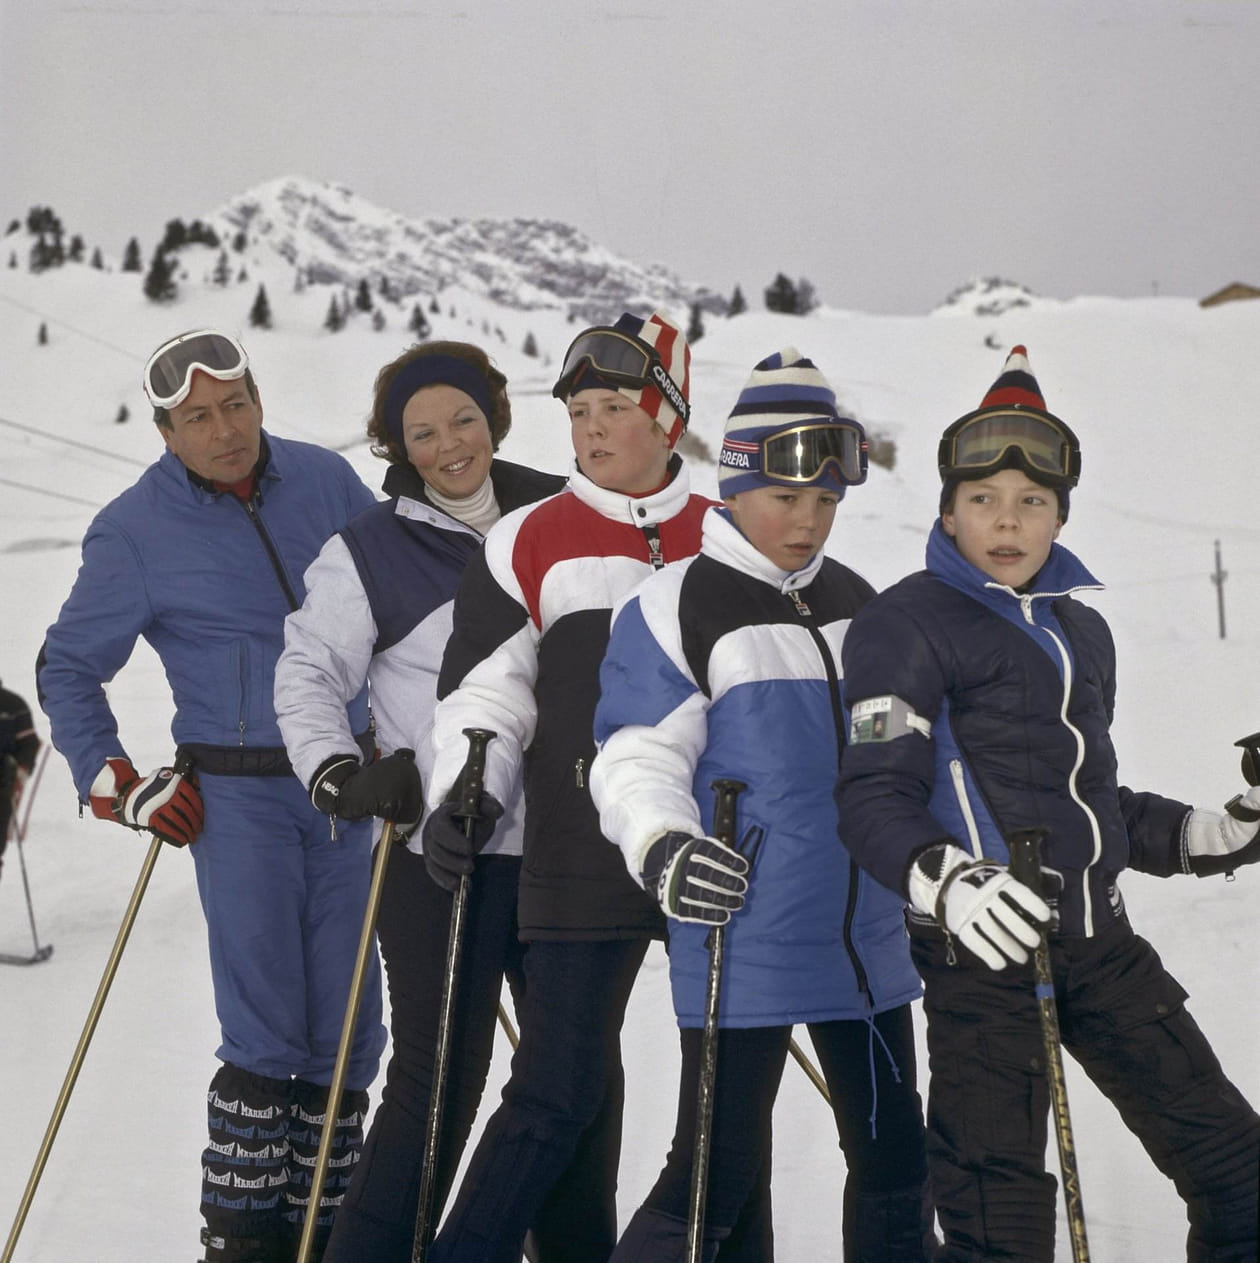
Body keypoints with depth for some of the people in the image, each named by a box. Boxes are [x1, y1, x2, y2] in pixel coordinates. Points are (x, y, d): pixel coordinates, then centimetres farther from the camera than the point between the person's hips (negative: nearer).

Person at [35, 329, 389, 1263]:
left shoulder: (325, 481, 3)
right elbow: (67, 671, 6)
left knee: (346, 1030, 5)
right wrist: (119, 789, -2)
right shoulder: (135, 532, -5)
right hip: (236, 793, -3)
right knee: (266, 1033, -9)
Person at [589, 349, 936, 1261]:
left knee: (894, 1156, 15)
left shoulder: (858, 605, 13)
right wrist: (662, 848, -27)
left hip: (867, 937, 7)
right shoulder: (676, 610, -8)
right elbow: (635, 758, -10)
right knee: (717, 1175, -6)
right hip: (742, 947, -6)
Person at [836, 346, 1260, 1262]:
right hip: (982, 948, -7)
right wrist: (949, 885, -30)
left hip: (1099, 940, 7)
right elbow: (875, 797, -12)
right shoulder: (906, 626, -5)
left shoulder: (1082, 629, 18)